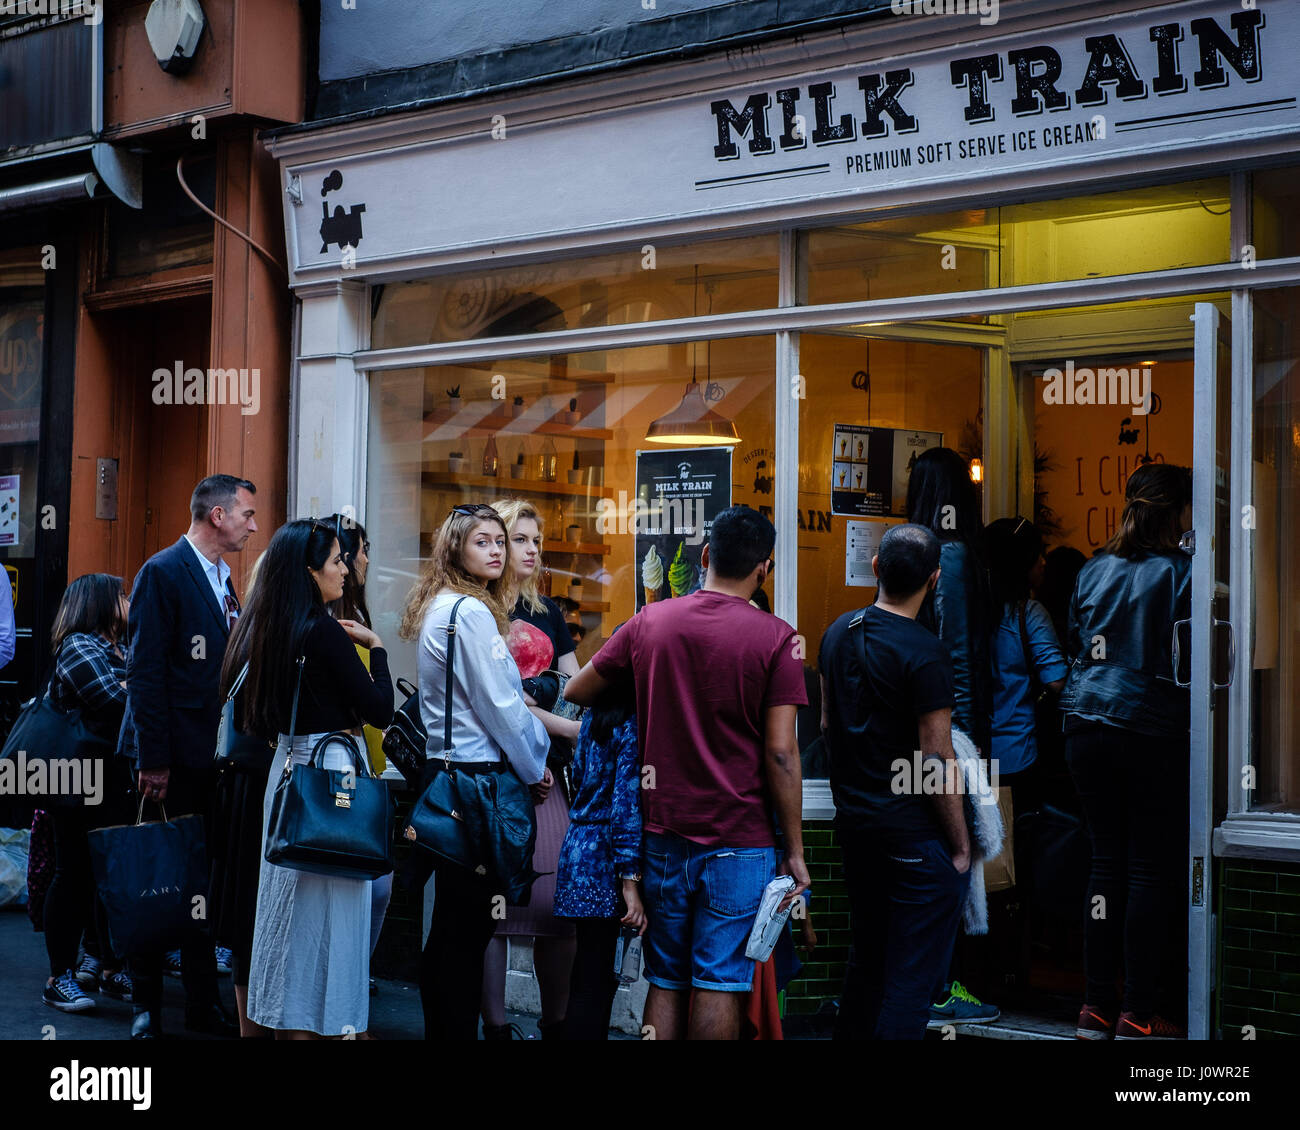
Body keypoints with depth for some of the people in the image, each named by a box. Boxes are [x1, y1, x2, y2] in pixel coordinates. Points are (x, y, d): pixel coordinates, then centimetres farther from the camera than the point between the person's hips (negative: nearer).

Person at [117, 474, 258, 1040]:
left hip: (213, 756, 8)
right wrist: (152, 760, -19)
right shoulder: (163, 572, -10)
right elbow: (145, 671, -14)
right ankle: (146, 1007, 11)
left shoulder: (221, 578, 15)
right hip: (174, 757, -7)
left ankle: (204, 1006, 17)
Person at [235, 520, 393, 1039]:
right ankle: (326, 1021, 5)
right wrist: (375, 646, -4)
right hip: (329, 769, -8)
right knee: (327, 909, -1)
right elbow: (380, 710, -16)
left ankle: (285, 1022, 23)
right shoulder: (325, 633, -18)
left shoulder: (266, 627, 5)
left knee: (290, 902, 15)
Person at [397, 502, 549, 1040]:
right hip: (477, 775, -10)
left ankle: (442, 1026, 20)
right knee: (467, 921, -4)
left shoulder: (437, 608, 15)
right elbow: (500, 705, -12)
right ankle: (457, 1027, 0)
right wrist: (535, 769, 1)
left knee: (453, 917, 14)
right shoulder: (471, 612, -14)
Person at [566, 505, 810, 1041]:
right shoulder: (775, 638, -8)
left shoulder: (649, 621, 3)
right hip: (740, 838, -3)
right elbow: (780, 752, -11)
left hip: (664, 833, 4)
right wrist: (794, 851, -5)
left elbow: (576, 690, 13)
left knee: (665, 982, 12)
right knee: (720, 984, 1)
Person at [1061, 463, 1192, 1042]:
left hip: (1086, 727, 5)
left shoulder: (1092, 571, 9)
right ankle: (1137, 1014, 2)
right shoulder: (1182, 573, -7)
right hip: (1151, 731, -5)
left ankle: (1096, 1007, 10)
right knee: (1151, 868, 1)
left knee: (1107, 860, 10)